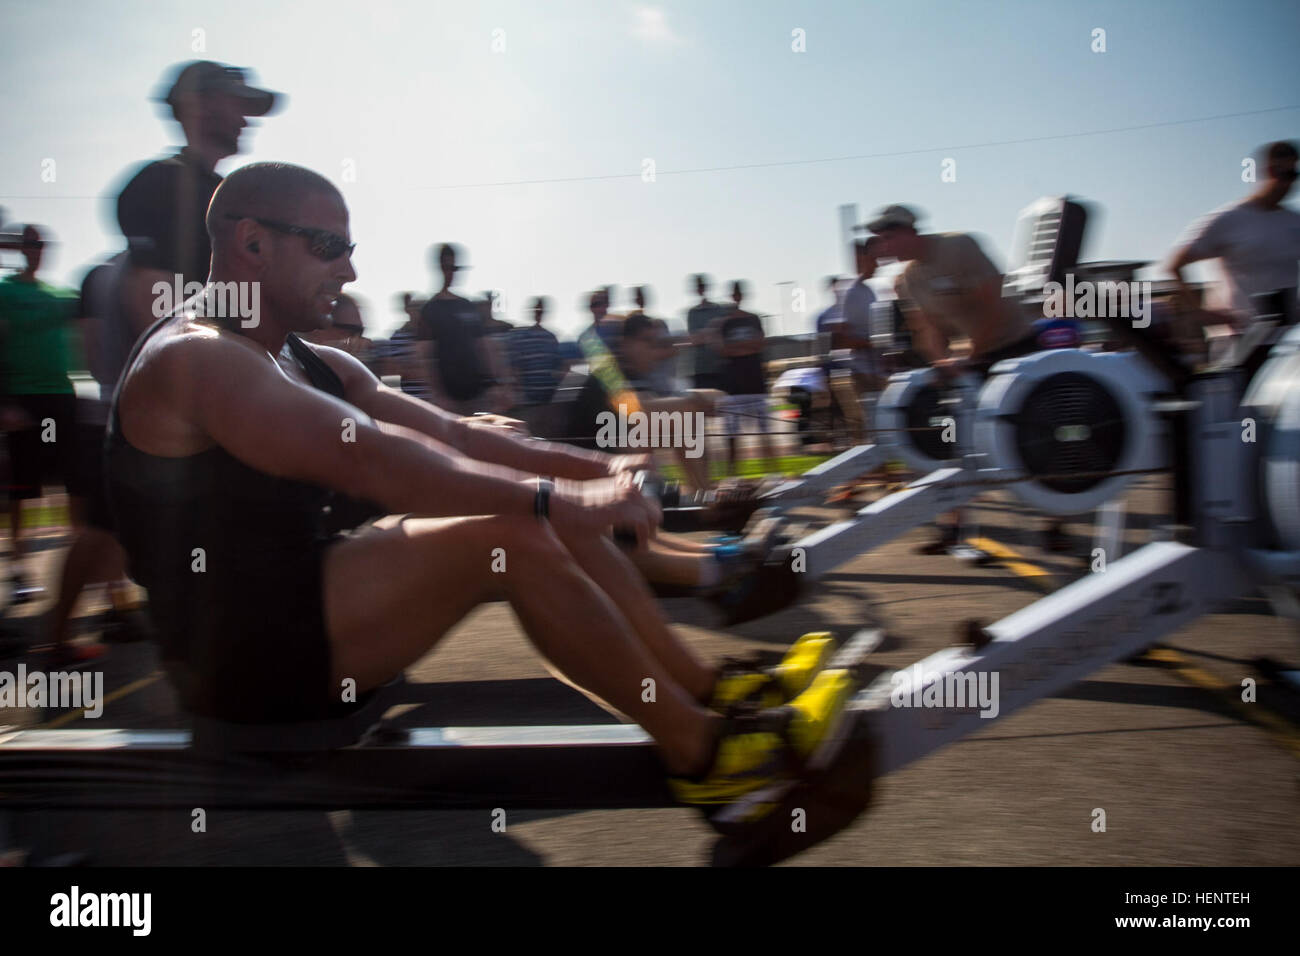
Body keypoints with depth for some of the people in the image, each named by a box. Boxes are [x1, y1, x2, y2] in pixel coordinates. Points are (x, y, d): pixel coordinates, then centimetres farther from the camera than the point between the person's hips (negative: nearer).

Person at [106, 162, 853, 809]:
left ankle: (706, 688, 0)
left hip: (302, 609, 9)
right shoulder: (195, 358, -16)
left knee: (550, 518, -1)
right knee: (510, 536, -25)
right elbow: (368, 457, -30)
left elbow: (452, 435, 7)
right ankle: (702, 749, -18)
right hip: (244, 653, -9)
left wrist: (596, 470, -5)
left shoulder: (315, 365, 14)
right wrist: (558, 499, -33)